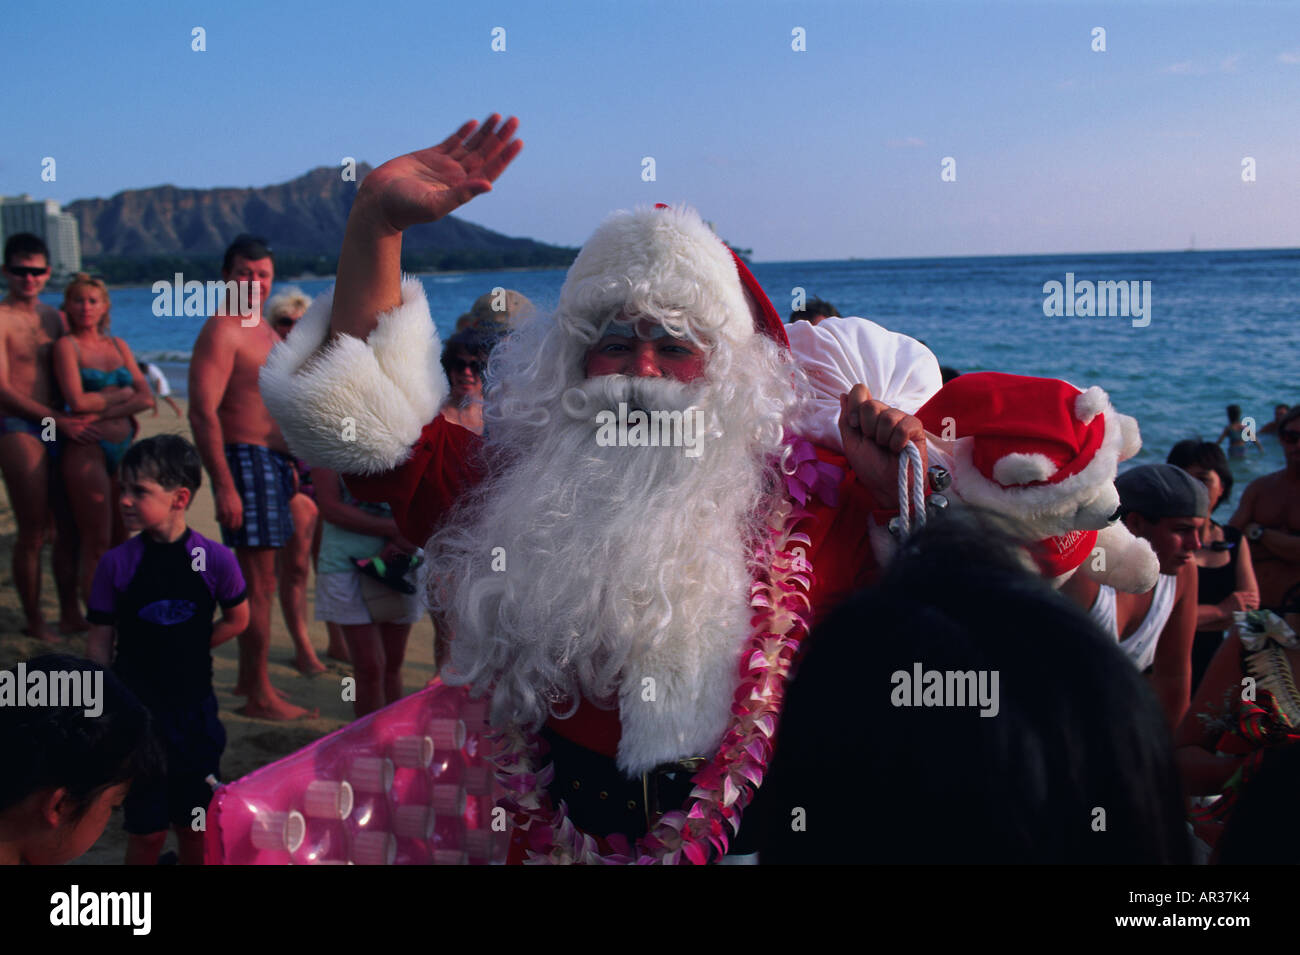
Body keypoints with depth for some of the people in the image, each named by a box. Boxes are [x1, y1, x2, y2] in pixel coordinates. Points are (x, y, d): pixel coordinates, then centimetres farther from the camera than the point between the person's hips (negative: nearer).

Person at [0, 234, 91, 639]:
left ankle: (71, 614, 20)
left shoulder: (53, 316, 15)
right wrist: (60, 421, -17)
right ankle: (34, 622, 12)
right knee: (33, 533, -1)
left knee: (71, 527, 9)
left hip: (62, 429, 6)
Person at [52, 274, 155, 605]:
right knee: (96, 544, -4)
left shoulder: (118, 345, 14)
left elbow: (147, 397, 5)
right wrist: (123, 394, -1)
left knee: (121, 541, 9)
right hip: (86, 450, -5)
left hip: (124, 447, 5)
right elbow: (77, 401, -13)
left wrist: (106, 410, -9)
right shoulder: (66, 345, -1)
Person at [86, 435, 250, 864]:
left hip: (194, 706, 1)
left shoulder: (216, 559, -9)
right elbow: (100, 643, -3)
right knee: (147, 829, 6)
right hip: (135, 709, 0)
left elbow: (237, 619, 6)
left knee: (195, 826, 12)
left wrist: (188, 649, 0)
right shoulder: (116, 564, -8)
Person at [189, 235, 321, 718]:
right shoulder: (222, 330, -13)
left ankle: (247, 679, 27)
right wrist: (224, 485, -25)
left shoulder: (265, 330, 18)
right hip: (245, 460, -10)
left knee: (260, 577, 16)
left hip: (275, 460, 10)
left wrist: (294, 463, 24)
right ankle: (260, 696, 1)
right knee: (259, 582, -6)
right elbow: (203, 411, -20)